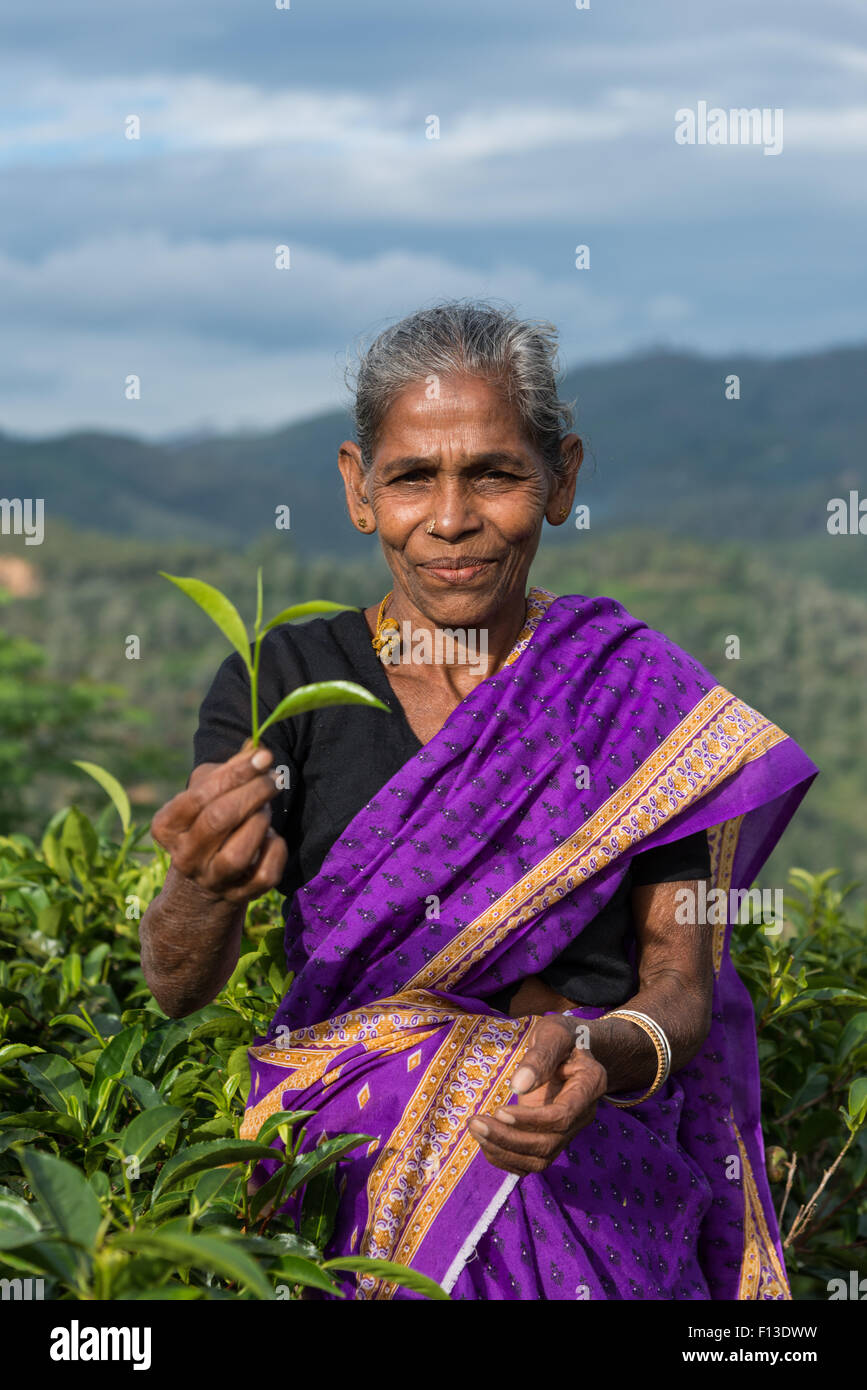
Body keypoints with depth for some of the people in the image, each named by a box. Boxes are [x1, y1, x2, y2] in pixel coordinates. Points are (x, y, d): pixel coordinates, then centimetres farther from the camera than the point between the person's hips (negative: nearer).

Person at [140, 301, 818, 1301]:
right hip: (340, 1165, 1)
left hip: (586, 1172, -1)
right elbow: (176, 988, -5)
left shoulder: (643, 692, 5)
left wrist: (604, 1057, -22)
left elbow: (683, 986, 2)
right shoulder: (281, 682, 5)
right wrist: (211, 890, -29)